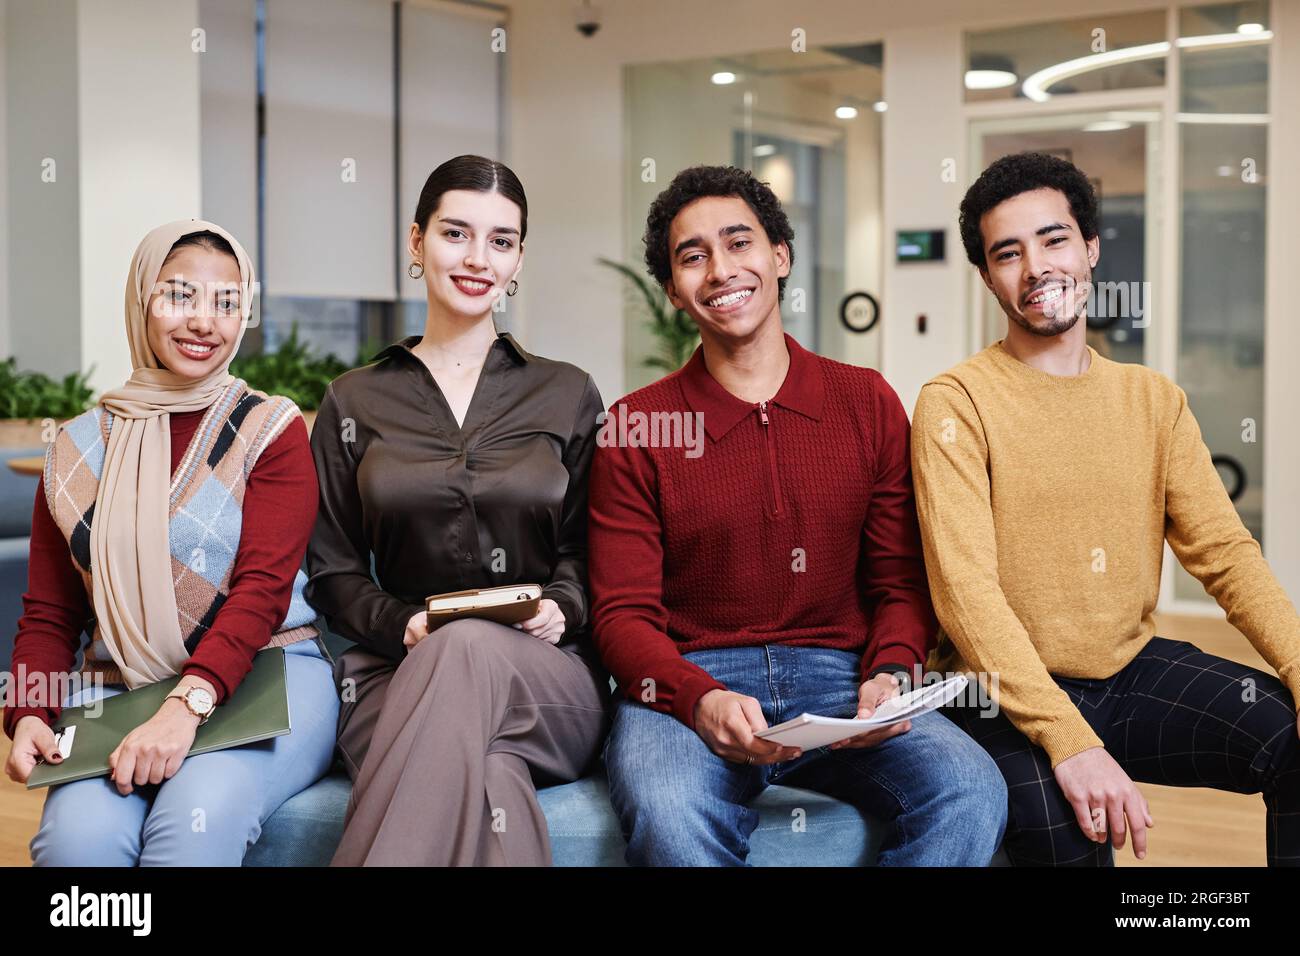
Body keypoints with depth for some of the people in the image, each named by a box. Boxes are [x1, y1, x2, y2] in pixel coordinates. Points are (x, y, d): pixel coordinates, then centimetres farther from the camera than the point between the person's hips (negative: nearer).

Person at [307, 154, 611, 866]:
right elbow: (332, 573, 13)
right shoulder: (354, 401, 15)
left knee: (468, 651, -40)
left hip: (548, 683, 1)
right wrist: (402, 624, -9)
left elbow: (589, 552, 14)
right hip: (400, 671, 0)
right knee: (492, 785, -39)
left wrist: (561, 609, -9)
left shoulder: (568, 395, 15)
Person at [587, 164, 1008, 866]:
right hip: (689, 686, -2)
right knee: (668, 819, -37)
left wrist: (888, 675, -10)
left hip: (839, 680, 3)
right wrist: (701, 700, -20)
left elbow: (901, 581, 12)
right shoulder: (635, 430, 4)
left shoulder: (868, 405, 11)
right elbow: (623, 615, 0)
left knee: (971, 792, -26)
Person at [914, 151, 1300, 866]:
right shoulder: (956, 403, -7)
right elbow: (966, 591, -16)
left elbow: (1224, 552, 5)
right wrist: (1070, 743, -27)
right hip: (1008, 696, -5)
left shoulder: (1155, 400, 10)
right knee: (1061, 827, -34)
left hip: (1135, 672, 5)